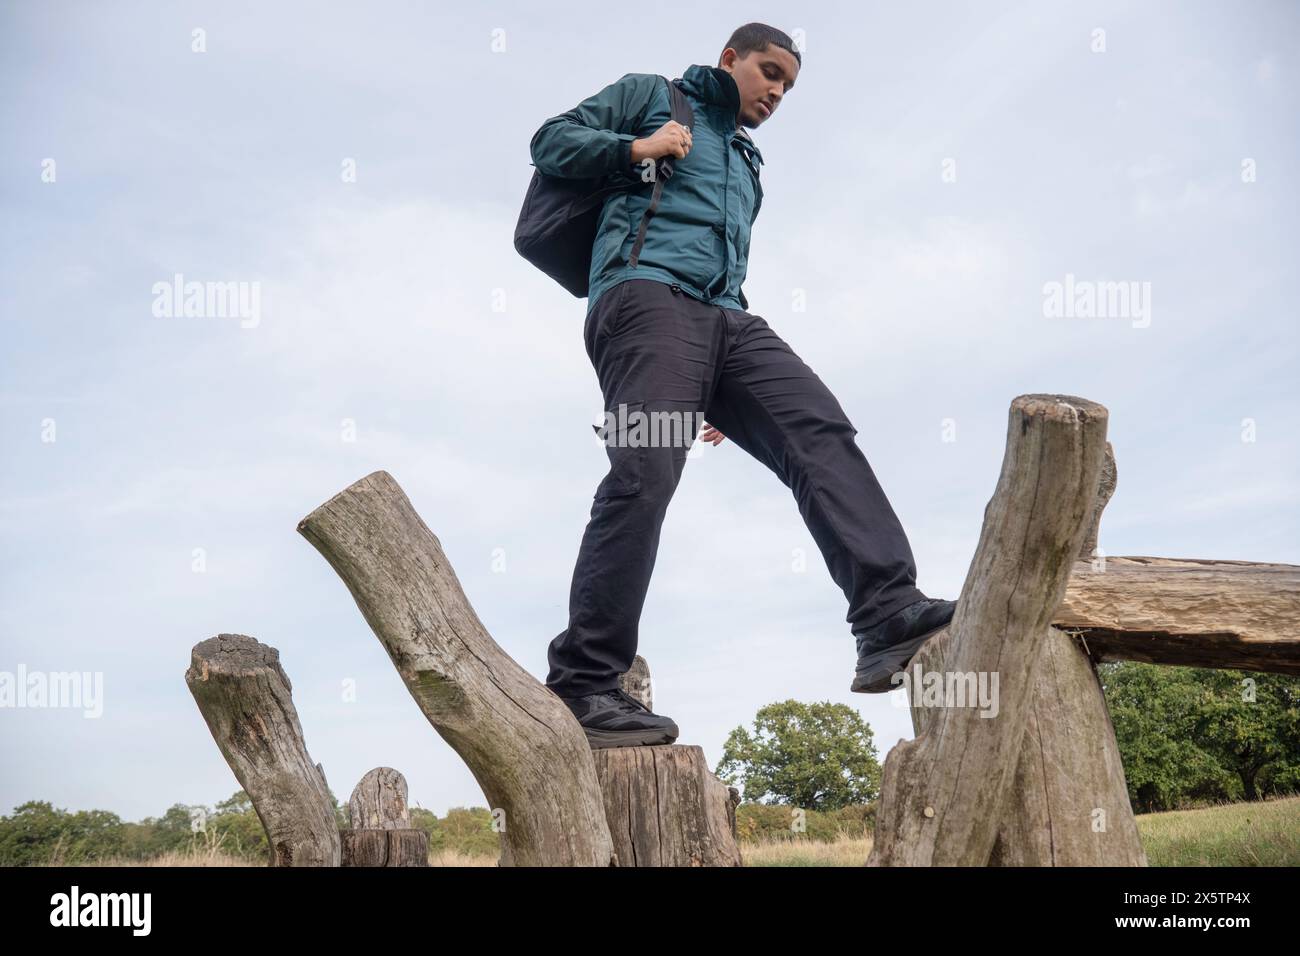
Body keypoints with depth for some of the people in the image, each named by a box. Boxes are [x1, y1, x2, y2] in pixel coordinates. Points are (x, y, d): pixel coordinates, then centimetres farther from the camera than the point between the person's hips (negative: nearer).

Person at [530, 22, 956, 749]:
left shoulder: (748, 162, 37)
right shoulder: (651, 95, 22)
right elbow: (552, 141, 14)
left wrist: (725, 395, 24)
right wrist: (633, 148, -5)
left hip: (727, 319, 6)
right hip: (648, 295, -6)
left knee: (822, 432, -17)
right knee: (644, 476, -22)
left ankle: (891, 616, -29)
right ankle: (582, 684, -19)